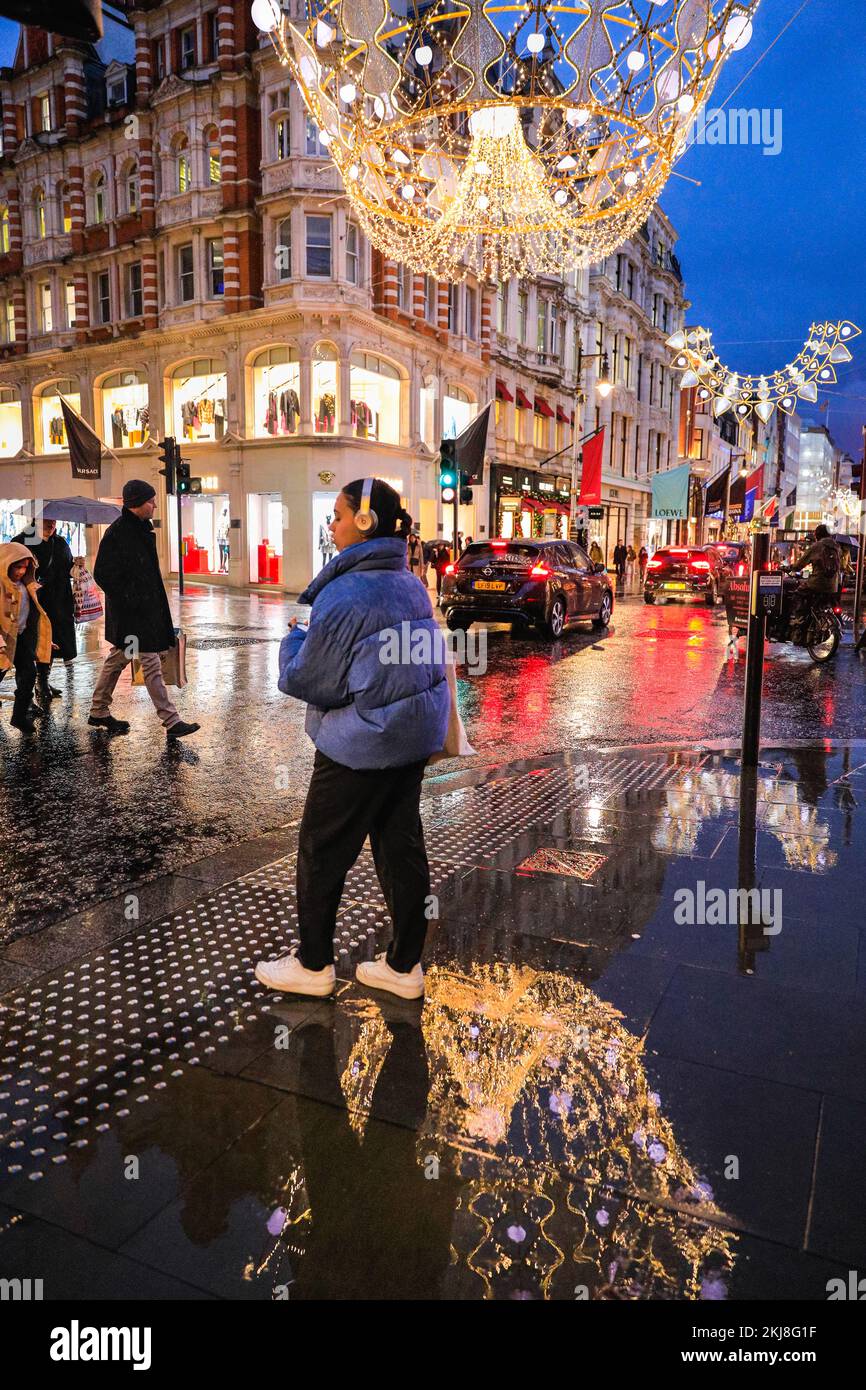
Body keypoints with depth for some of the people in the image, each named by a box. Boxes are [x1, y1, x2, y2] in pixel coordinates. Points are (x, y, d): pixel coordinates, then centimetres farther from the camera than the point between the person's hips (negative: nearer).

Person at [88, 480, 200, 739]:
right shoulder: (117, 533, -18)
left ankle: (99, 712, 29)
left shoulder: (140, 529, 10)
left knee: (118, 658, 17)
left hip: (145, 607, 10)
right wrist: (128, 600, -17)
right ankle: (171, 722, -2)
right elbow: (102, 574, -19)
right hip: (131, 611, -10)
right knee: (151, 663, -6)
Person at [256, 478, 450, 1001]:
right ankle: (405, 965, 25)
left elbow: (308, 682, -17)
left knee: (322, 851, 9)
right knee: (402, 847, 14)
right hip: (415, 736, 8)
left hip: (362, 746, -8)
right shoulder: (412, 585, 7)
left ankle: (313, 963, 24)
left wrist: (294, 639, 2)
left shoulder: (345, 595, -20)